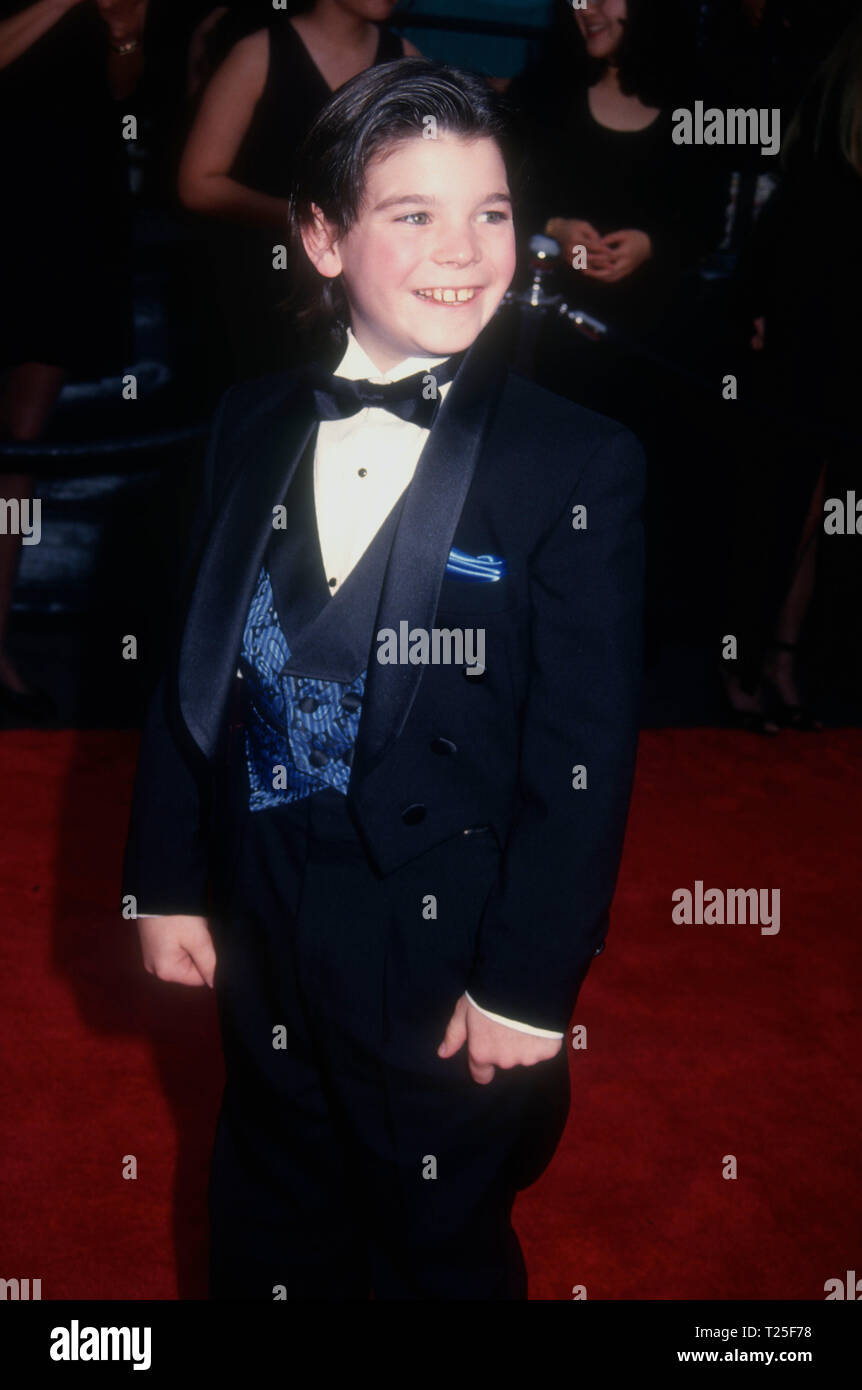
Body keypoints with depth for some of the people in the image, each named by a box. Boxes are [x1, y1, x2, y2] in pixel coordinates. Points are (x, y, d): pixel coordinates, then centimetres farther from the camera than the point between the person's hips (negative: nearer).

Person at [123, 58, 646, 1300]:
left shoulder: (579, 464, -14)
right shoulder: (252, 427, -1)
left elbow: (585, 754, -14)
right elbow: (194, 668, 5)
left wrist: (529, 985, -14)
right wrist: (166, 883, 5)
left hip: (447, 966, -4)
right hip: (262, 938, 4)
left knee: (442, 1255, 19)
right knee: (272, 1248, 25)